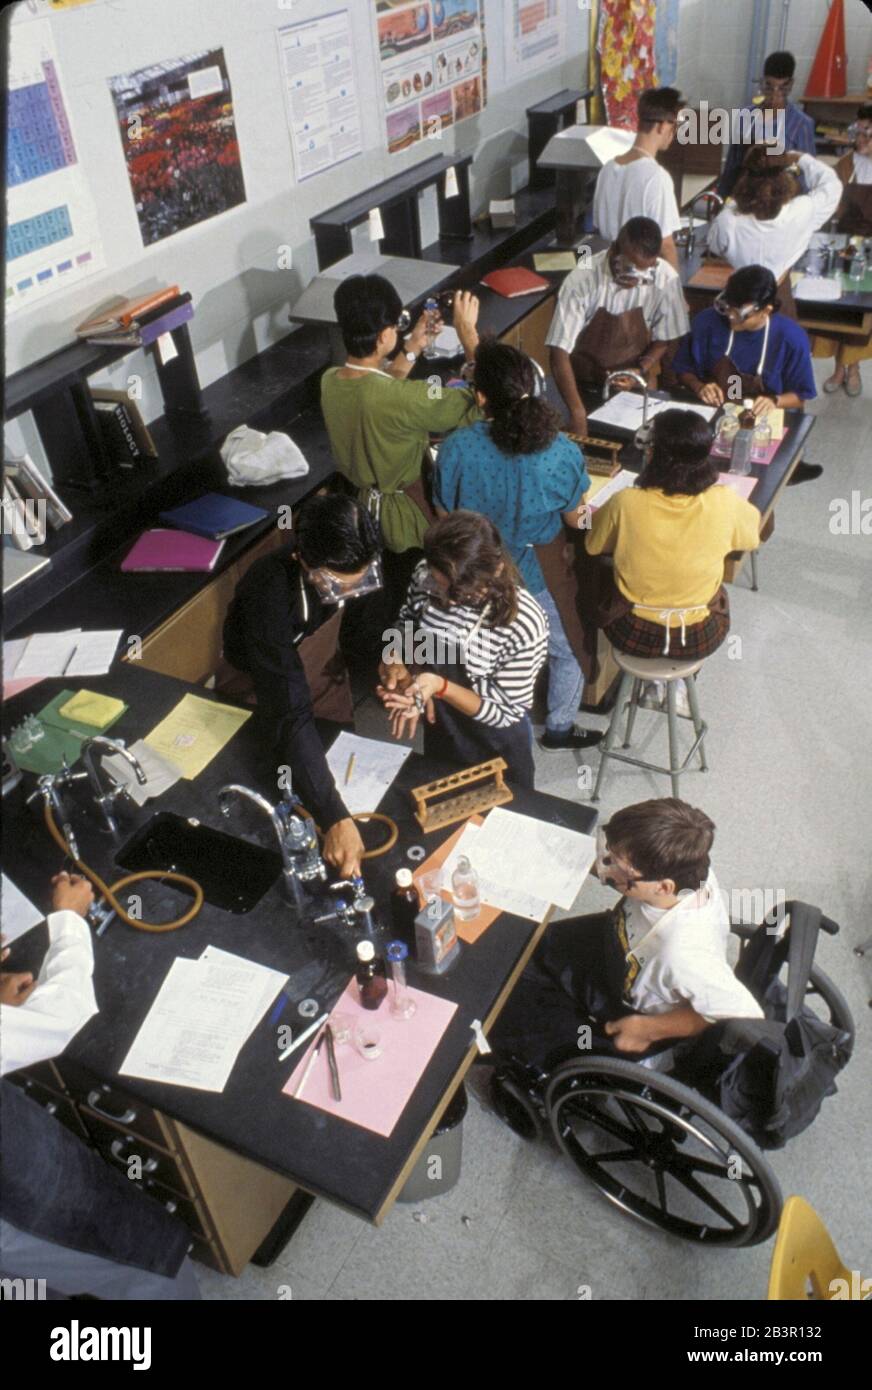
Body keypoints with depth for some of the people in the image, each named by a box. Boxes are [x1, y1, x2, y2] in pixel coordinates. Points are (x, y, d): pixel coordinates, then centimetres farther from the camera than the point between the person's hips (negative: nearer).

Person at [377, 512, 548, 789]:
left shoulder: (524, 625, -34)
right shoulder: (426, 576, -20)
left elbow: (507, 711, -23)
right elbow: (406, 626, 1)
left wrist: (441, 686, -35)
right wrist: (396, 662, -20)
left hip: (496, 753, -4)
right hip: (438, 734, 4)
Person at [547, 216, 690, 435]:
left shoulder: (666, 279, -18)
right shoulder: (583, 280, -27)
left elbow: (664, 338, 0)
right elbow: (560, 352, -28)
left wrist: (641, 370, -17)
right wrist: (577, 412, -37)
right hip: (586, 384, -2)